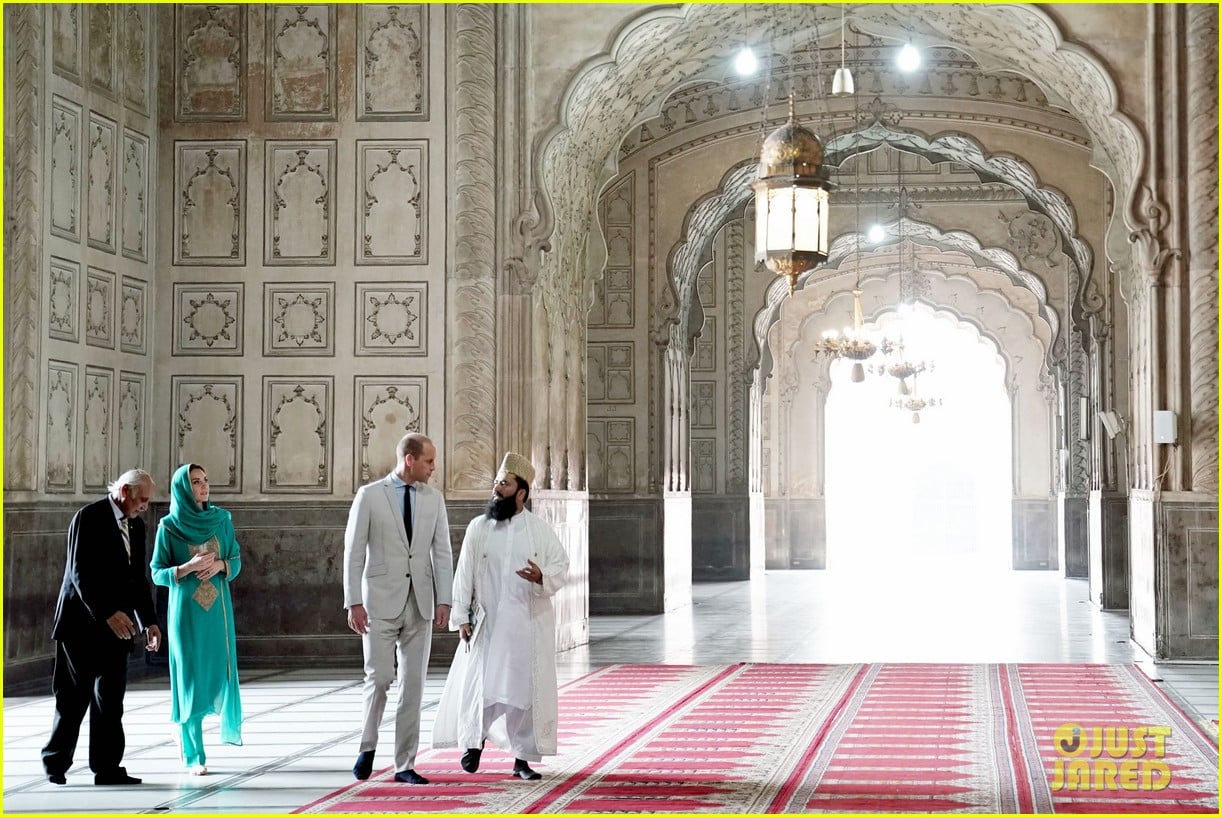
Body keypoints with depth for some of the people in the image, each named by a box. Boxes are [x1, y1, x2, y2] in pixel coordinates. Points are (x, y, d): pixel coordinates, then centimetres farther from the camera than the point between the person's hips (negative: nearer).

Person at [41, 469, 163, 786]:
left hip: (116, 626, 7)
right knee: (74, 697, 0)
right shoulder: (89, 518, -10)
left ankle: (107, 768, 5)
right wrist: (108, 613, -25)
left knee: (110, 700, 3)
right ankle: (56, 763, 13)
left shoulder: (136, 525, 13)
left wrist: (149, 621, 9)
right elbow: (80, 573, -18)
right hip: (83, 623, -7)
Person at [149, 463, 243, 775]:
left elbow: (236, 561, 9)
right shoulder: (168, 526, -4)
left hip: (217, 608, 3)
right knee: (191, 677, -4)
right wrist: (188, 567, -19)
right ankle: (194, 755, 2)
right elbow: (157, 574, -3)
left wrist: (220, 565, -12)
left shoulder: (221, 519, 4)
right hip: (186, 610, -3)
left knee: (219, 670, 5)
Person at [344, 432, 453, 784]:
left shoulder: (434, 498, 8)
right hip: (380, 602, -3)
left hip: (420, 603, 3)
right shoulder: (369, 496, -3)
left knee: (413, 685, 3)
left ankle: (405, 765, 8)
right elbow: (353, 552, -3)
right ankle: (368, 747, 15)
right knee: (379, 677, -8)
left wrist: (443, 600, 0)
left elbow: (442, 552, 8)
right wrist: (353, 603, -9)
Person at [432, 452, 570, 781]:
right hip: (487, 623, 0)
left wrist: (542, 577, -19)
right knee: (480, 683, 0)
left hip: (528, 624, 0)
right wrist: (462, 617, -3)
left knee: (525, 688, 1)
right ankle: (475, 739, 25)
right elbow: (464, 574, 2)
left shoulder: (540, 530, 2)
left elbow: (561, 566, 3)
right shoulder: (478, 527, 2)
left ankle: (522, 758, 10)